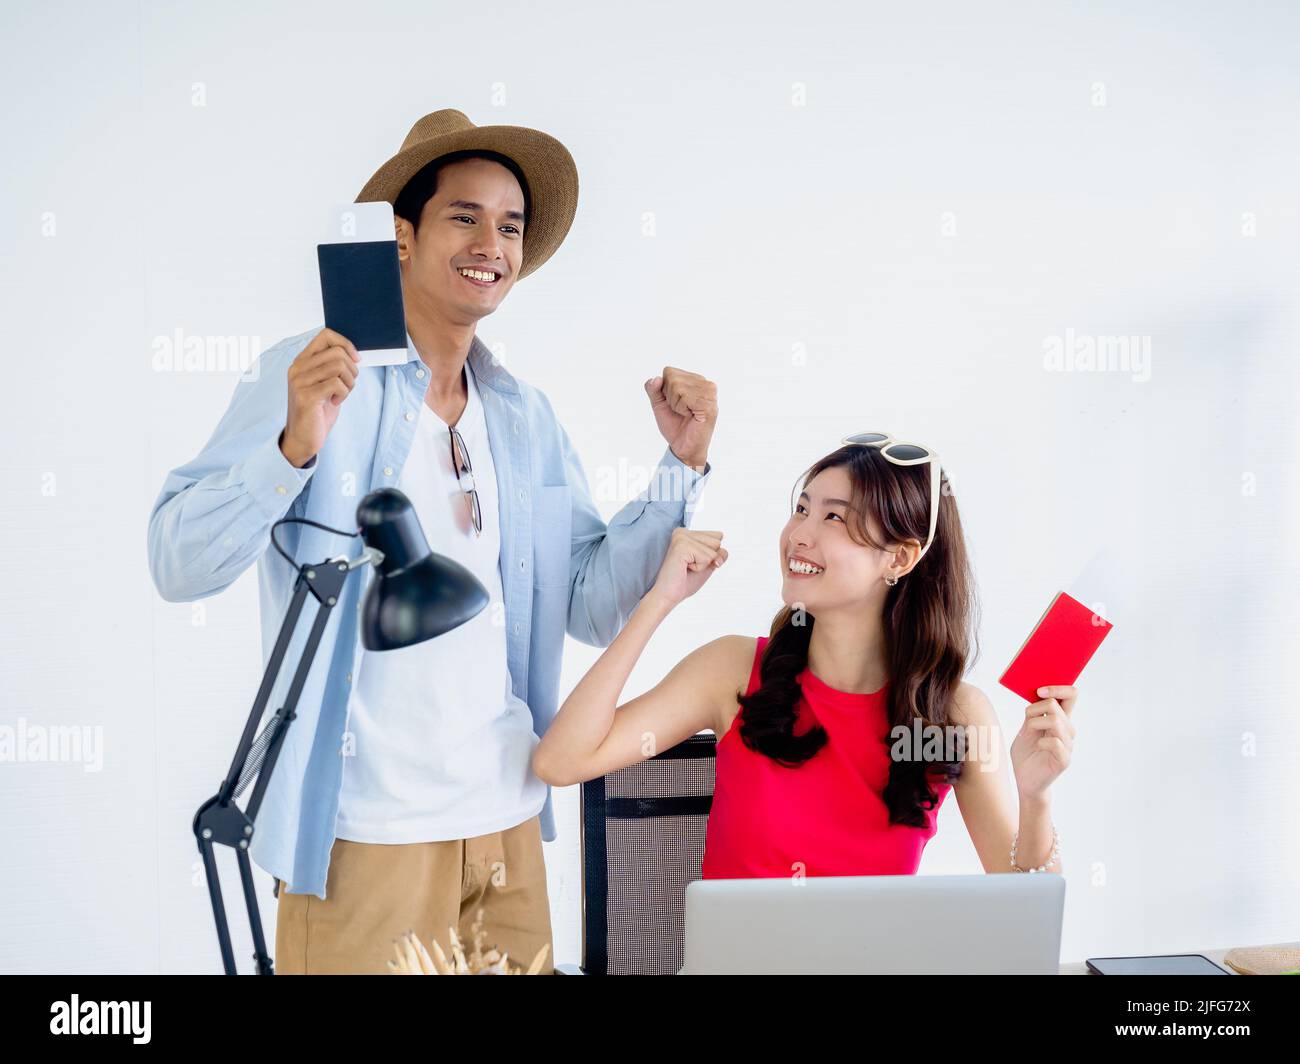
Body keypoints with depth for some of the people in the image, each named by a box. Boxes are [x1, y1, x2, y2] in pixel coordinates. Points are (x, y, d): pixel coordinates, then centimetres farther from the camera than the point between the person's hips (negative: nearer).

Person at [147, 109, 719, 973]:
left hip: (510, 828, 6)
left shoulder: (527, 419, 11)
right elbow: (180, 567, -15)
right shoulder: (313, 379, -6)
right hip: (364, 836, -5)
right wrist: (296, 448, -30)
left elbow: (596, 607, 8)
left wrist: (683, 464, -1)